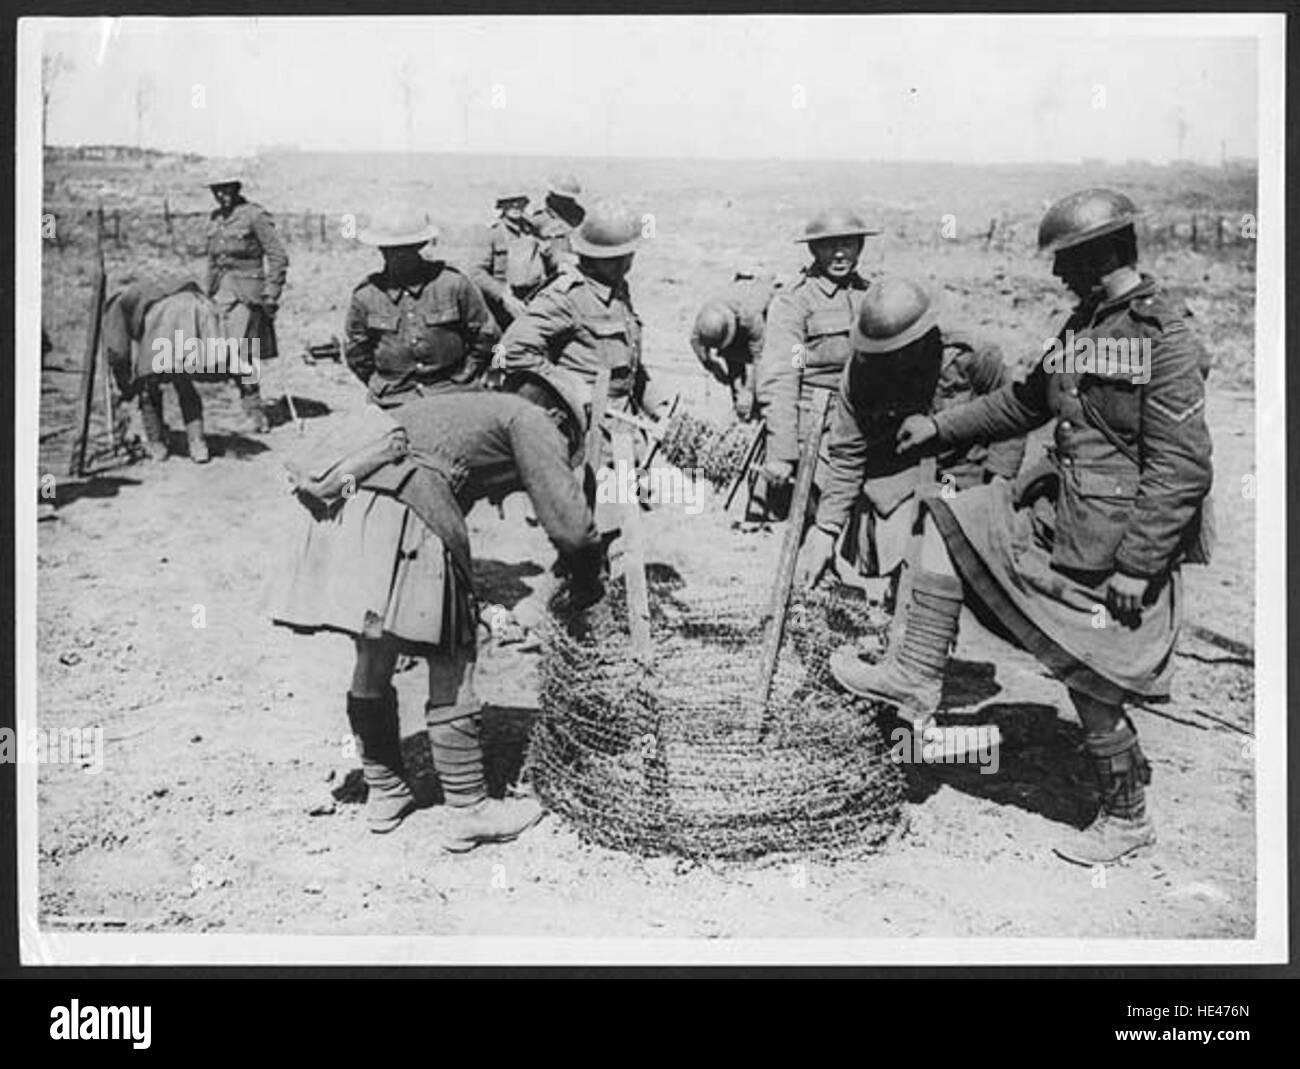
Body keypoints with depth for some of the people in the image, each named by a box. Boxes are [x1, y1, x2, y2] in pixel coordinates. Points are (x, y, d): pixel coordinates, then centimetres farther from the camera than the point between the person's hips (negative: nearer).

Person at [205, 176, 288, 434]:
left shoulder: (254, 215, -7)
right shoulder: (215, 219, 14)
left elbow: (279, 257, -9)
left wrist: (270, 294, -14)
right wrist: (209, 294, 21)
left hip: (247, 292, -7)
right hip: (224, 291, 7)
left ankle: (255, 413, -4)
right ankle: (255, 413, 14)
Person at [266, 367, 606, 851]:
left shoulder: (464, 407, 34)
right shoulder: (532, 420, 11)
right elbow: (569, 524, -3)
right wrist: (588, 581, 16)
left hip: (336, 502, 9)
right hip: (402, 512, -8)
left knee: (373, 660, 21)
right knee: (451, 666, 6)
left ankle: (384, 793, 36)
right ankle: (470, 812, 17)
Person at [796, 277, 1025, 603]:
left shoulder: (972, 359, -18)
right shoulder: (859, 372, -16)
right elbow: (846, 456, -9)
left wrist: (998, 484, -10)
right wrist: (825, 530, -13)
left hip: (964, 480, 0)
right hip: (894, 488, 1)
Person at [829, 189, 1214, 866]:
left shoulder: (1165, 339, -19)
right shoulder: (1085, 324, 8)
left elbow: (1183, 471, -22)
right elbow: (1024, 403, 22)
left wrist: (1135, 568, -23)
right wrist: (940, 427, 20)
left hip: (1115, 541, -9)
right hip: (1058, 511, 9)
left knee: (1092, 681, 3)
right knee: (949, 522, 8)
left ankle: (1127, 817, 27)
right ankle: (915, 679, 13)